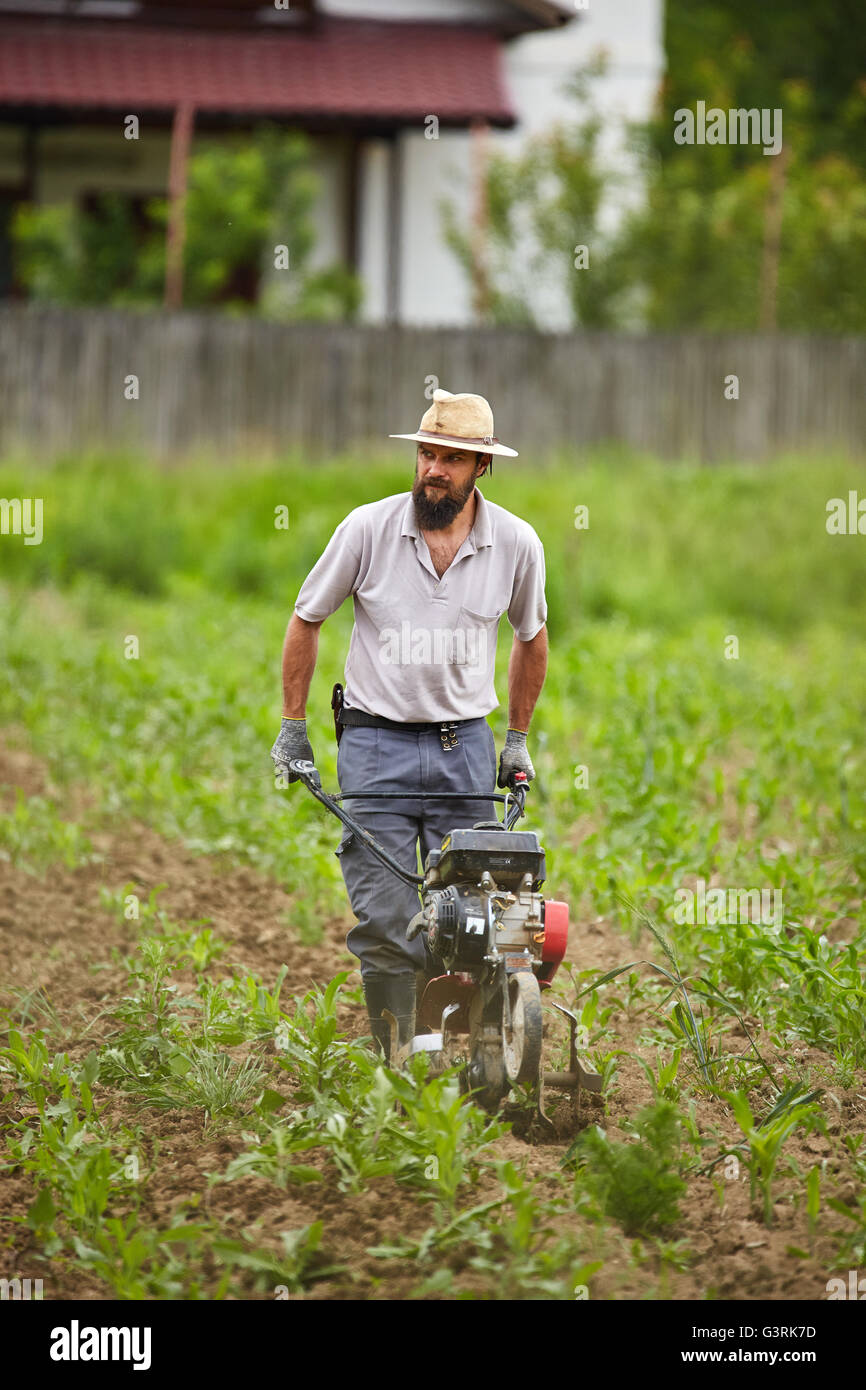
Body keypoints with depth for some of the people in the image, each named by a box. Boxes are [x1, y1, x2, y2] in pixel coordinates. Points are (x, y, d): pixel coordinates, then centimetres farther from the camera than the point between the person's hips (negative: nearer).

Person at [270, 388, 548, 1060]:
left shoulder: (517, 544, -1)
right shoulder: (368, 528, -7)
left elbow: (531, 636, 18)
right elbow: (306, 619, 6)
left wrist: (519, 738, 18)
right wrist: (293, 726, 6)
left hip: (464, 747, 2)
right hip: (376, 745, -2)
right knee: (385, 922, -7)